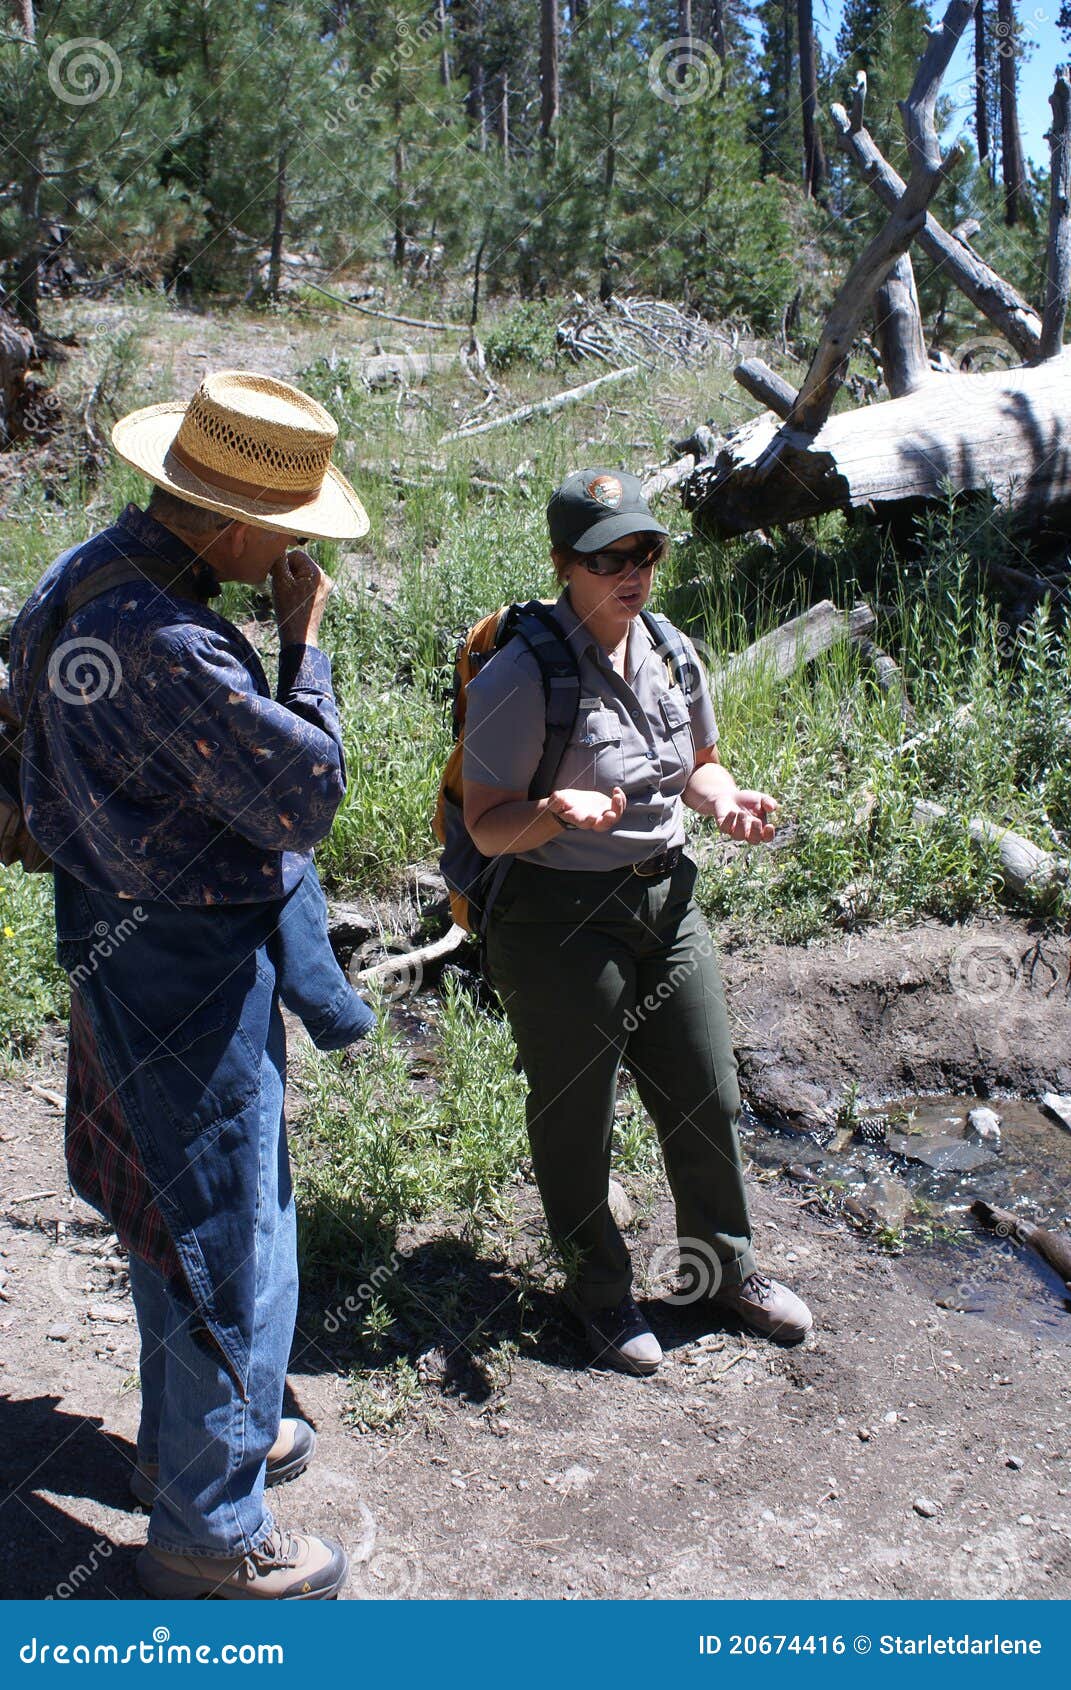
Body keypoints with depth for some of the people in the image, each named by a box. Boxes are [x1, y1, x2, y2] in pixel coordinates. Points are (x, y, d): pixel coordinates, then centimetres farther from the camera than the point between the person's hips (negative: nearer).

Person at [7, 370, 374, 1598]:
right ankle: (207, 1529, 24)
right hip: (192, 969, -10)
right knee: (232, 1244, 5)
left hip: (128, 936, 10)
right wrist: (303, 638, -15)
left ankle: (188, 1435, 45)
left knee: (174, 1209, 24)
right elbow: (307, 793, -24)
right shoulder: (167, 645, -30)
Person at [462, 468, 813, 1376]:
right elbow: (487, 825, -16)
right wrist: (557, 811, -36)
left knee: (706, 1098, 16)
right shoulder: (522, 676, -17)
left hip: (667, 900, 7)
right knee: (576, 1120, 10)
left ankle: (727, 1266, 41)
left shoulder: (672, 654, 3)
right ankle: (601, 1291, 35)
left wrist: (726, 799, -5)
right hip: (562, 919, -6)